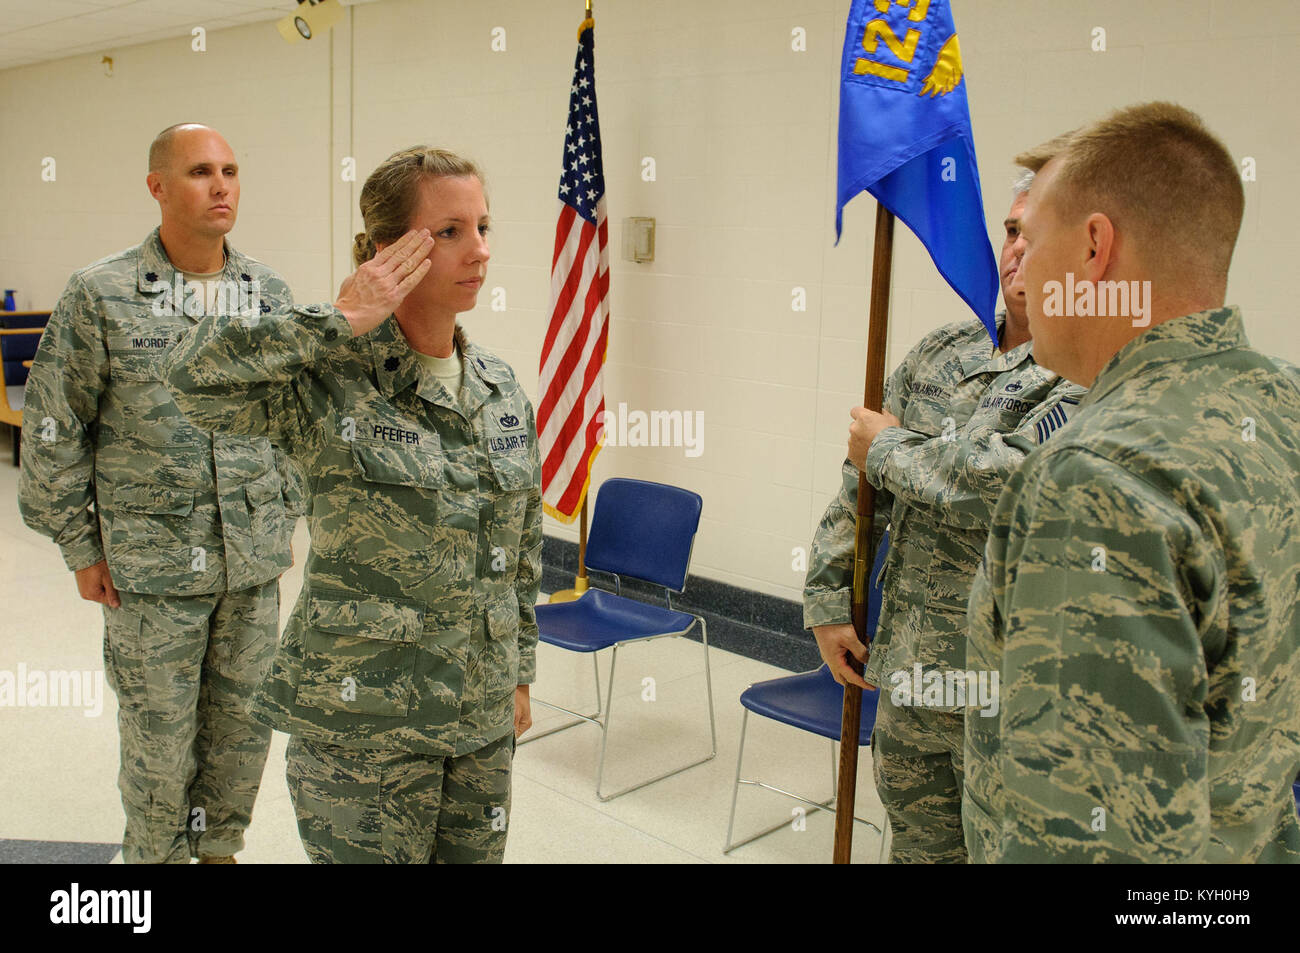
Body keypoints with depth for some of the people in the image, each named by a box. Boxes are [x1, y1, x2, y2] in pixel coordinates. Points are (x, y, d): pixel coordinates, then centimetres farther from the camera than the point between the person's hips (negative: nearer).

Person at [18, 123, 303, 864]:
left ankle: (219, 845, 38)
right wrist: (80, 546, -3)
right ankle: (158, 856, 33)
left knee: (244, 727, 15)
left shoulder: (271, 293, 3)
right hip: (151, 568, -3)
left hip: (255, 562, 4)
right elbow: (54, 429, -3)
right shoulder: (101, 294, -7)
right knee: (159, 739, 9)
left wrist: (285, 517, 10)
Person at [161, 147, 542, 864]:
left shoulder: (502, 388, 3)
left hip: (483, 718, 6)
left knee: (474, 857, 19)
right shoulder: (331, 386, -14)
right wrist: (341, 320, -26)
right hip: (362, 725, -6)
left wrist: (519, 672, 15)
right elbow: (195, 377, -32)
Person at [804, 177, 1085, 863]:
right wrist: (828, 599, 8)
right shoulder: (942, 352, 8)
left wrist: (889, 446, -10)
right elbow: (861, 483, 12)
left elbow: (998, 482, -27)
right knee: (918, 845, 21)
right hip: (908, 670, 6)